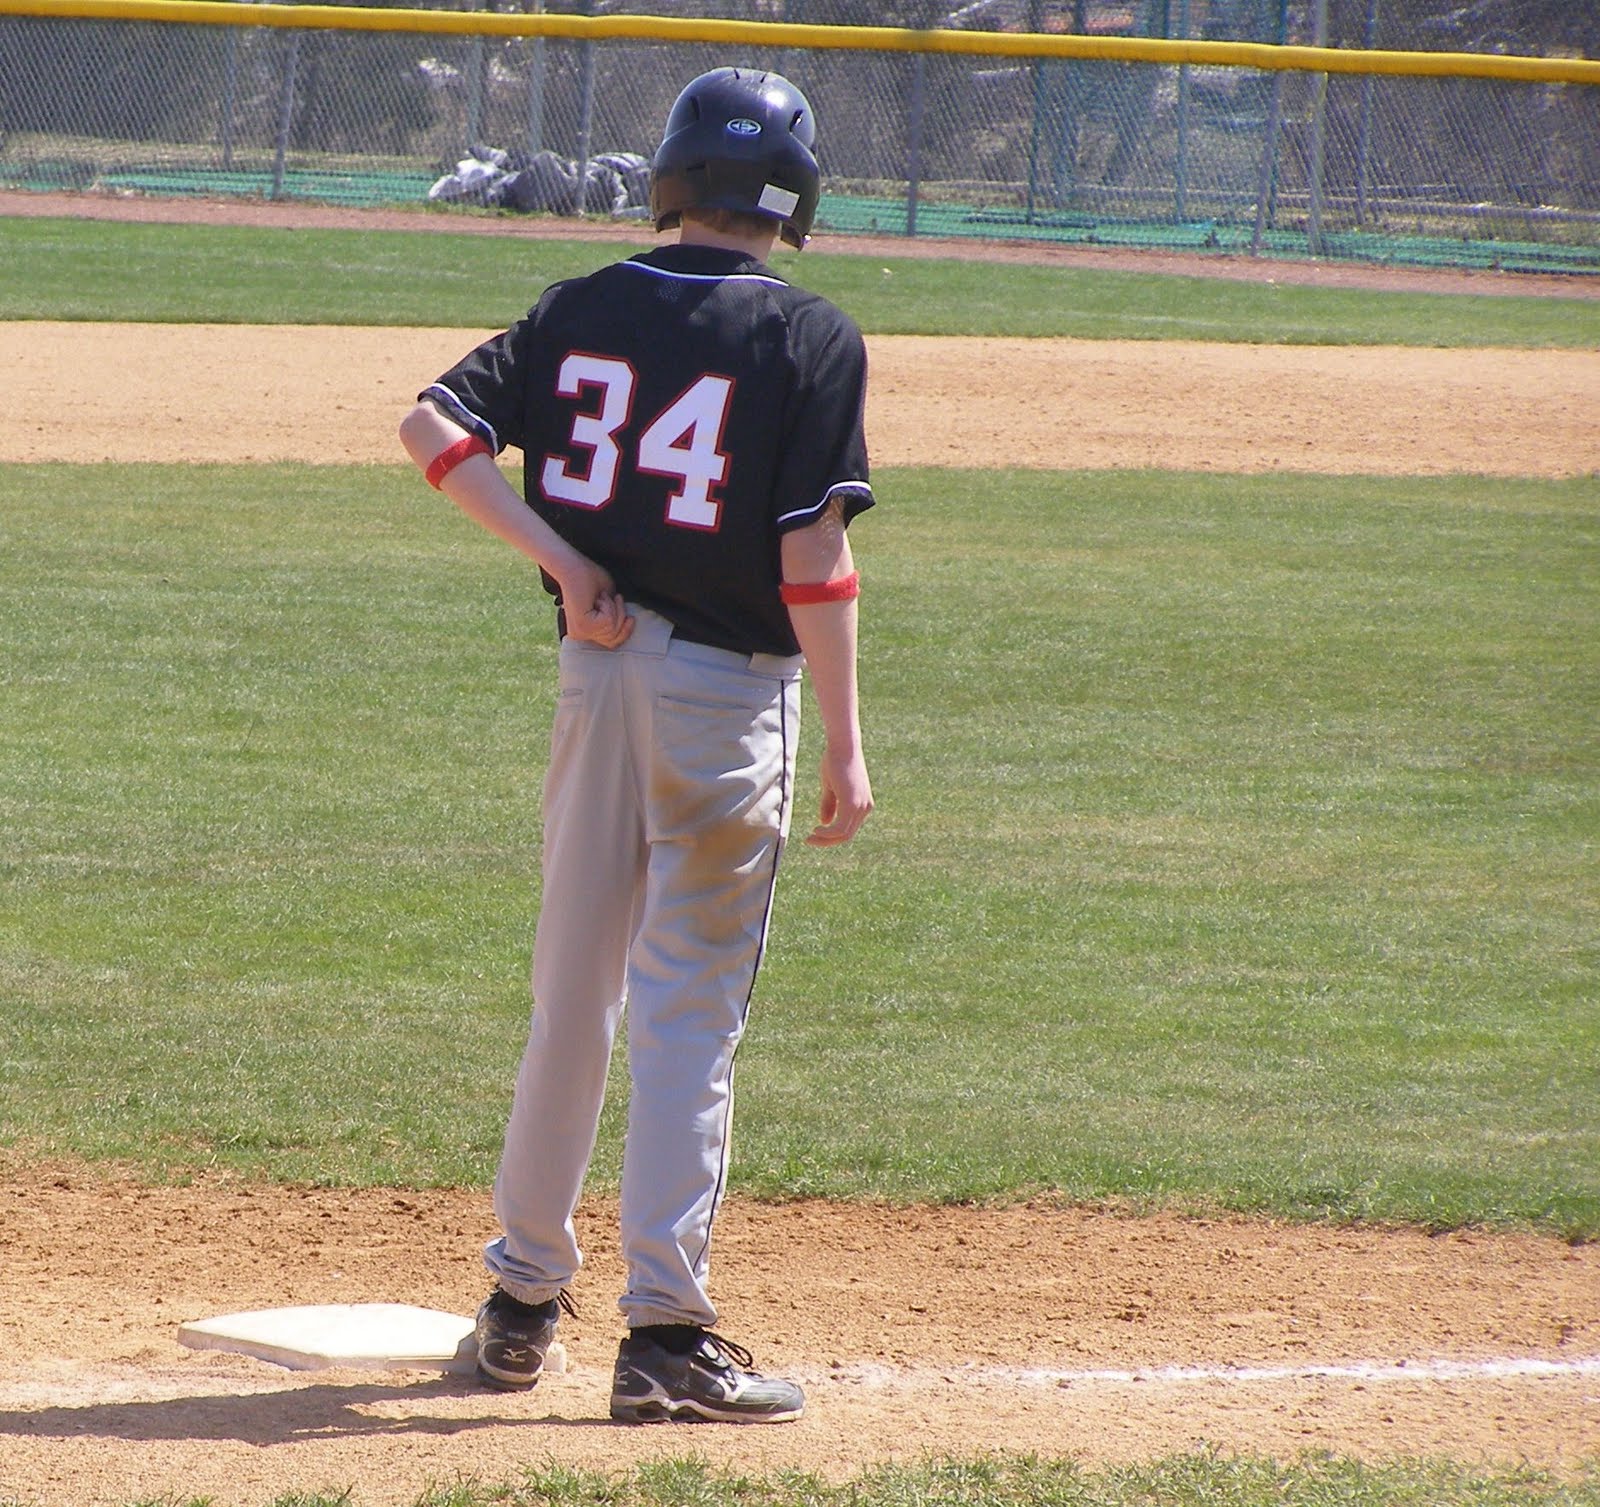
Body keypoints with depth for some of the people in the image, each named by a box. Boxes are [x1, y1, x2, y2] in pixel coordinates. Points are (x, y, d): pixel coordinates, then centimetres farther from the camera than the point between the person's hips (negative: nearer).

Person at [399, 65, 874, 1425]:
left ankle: (524, 1301, 24)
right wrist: (847, 748, -10)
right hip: (728, 694, -4)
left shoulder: (582, 312, 4)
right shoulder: (809, 338, -9)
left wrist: (557, 556, -6)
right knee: (689, 1013, -3)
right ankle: (667, 1334, -5)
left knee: (572, 995, 16)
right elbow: (813, 559, -14)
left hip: (594, 667, 4)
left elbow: (434, 423, -4)